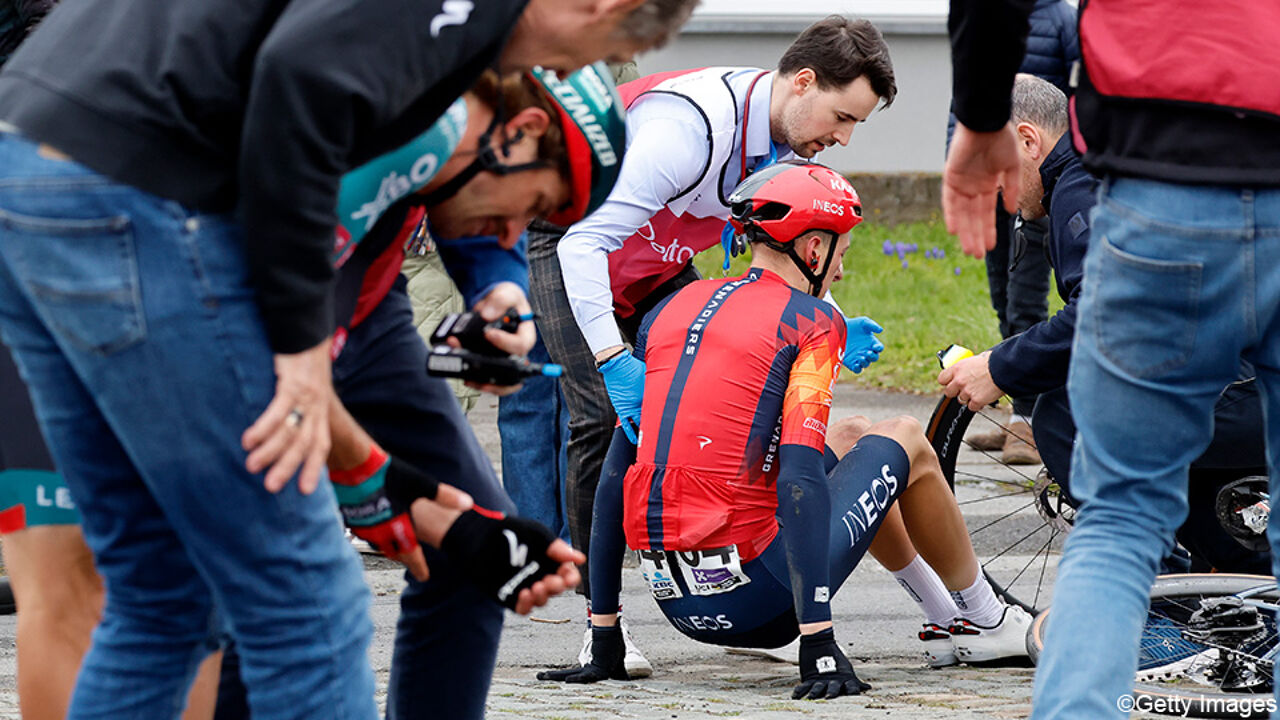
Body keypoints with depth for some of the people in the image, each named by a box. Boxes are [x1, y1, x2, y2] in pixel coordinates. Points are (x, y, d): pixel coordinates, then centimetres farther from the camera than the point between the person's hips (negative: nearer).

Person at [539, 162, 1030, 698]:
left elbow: (615, 477, 11)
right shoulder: (814, 321, -6)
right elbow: (799, 480, -18)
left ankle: (946, 617, 42)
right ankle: (987, 623, 33)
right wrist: (819, 644, -20)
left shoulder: (669, 311, 12)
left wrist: (603, 641, 15)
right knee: (905, 441, 19)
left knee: (853, 436, 29)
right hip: (756, 601, -7)